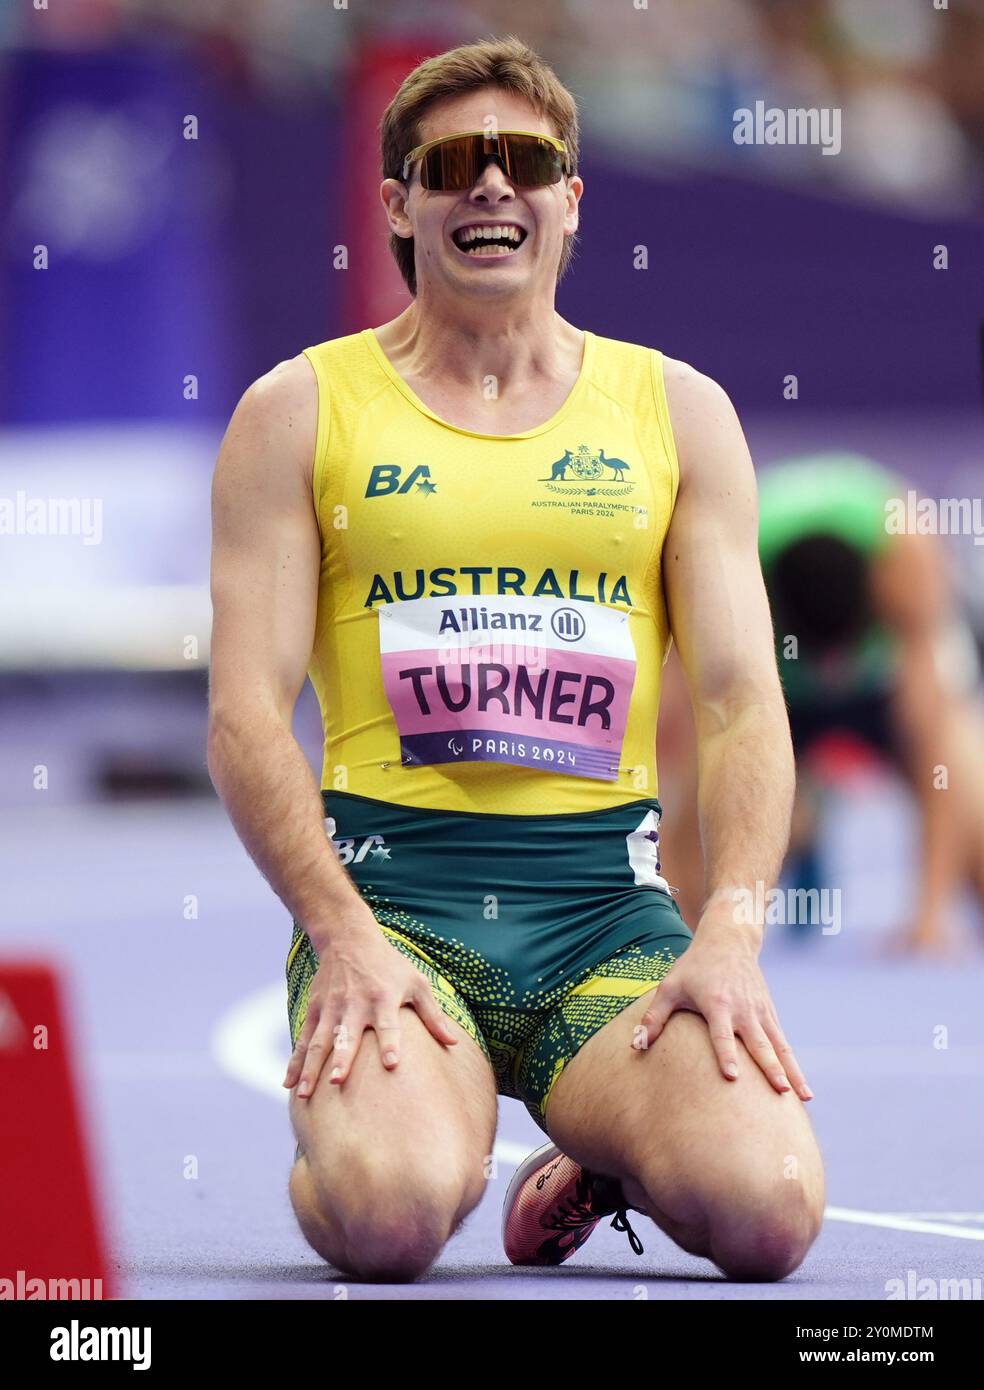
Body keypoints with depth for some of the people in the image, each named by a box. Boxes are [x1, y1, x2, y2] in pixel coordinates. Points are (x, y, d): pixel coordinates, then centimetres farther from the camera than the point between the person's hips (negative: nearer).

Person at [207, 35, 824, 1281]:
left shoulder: (677, 410, 13)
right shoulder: (301, 410, 7)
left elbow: (741, 699, 8)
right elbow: (245, 713, 0)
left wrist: (730, 935, -10)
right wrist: (344, 935, -16)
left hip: (607, 897, 2)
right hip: (389, 883, -2)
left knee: (767, 1212, -25)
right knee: (391, 1213, -33)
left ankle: (601, 1165, 10)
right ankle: (347, 1138, 6)